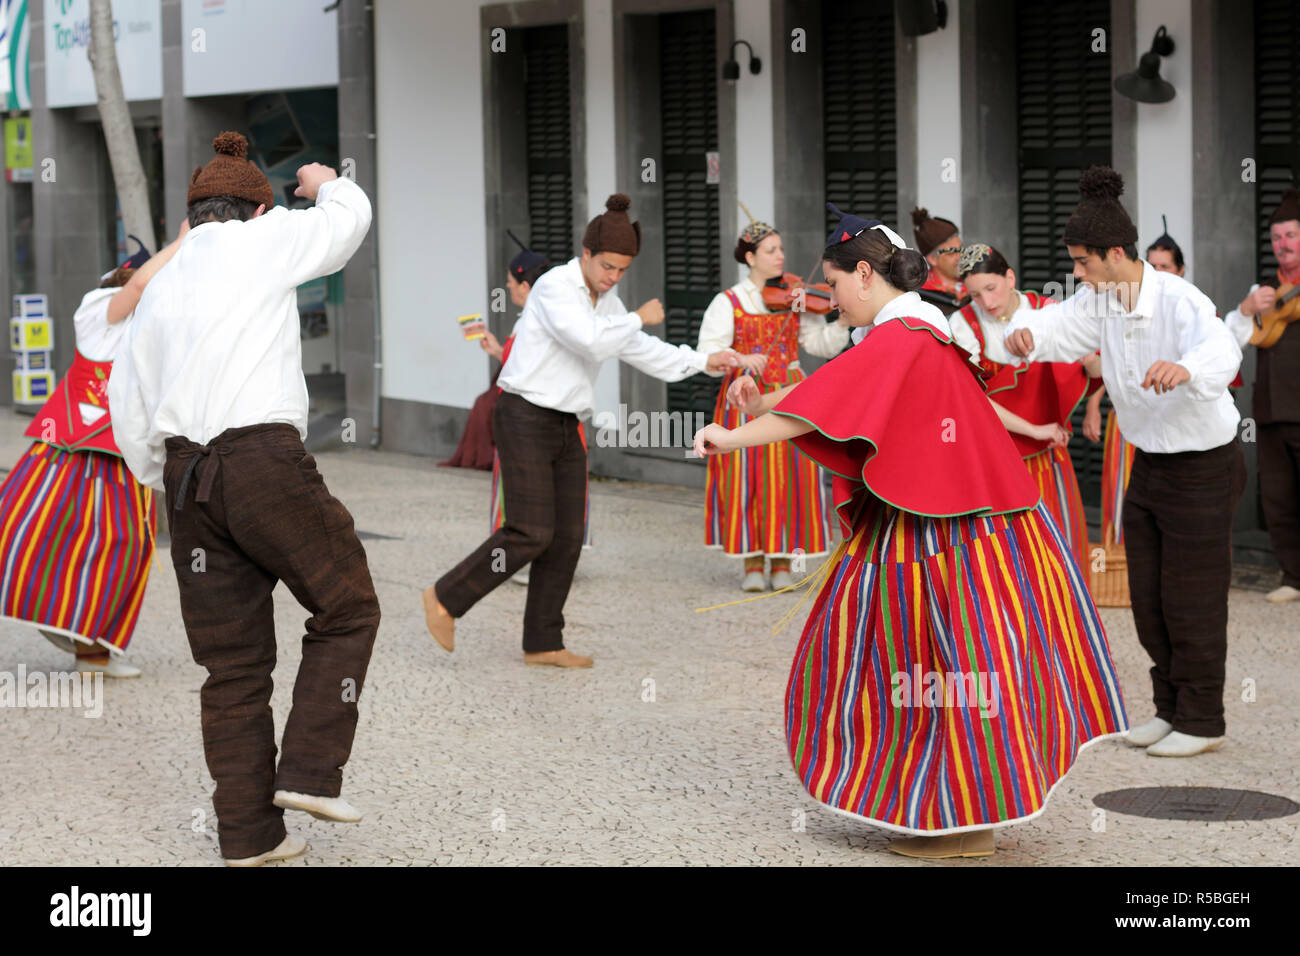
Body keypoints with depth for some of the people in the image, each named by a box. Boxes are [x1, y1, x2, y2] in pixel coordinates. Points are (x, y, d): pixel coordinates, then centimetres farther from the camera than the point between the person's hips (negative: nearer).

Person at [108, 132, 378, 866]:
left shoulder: (160, 287, 19)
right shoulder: (261, 240, 3)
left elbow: (126, 399, 20)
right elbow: (348, 221, 17)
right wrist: (328, 185, 39)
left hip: (188, 475, 6)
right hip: (265, 460, -6)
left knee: (234, 660, 10)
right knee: (348, 610, 11)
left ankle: (250, 832, 11)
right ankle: (309, 772, 1)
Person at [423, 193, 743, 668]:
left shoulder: (606, 300, 10)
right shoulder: (554, 287, -15)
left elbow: (641, 351, 22)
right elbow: (590, 341, -29)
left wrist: (704, 361, 17)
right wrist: (639, 318, -15)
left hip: (565, 427, 8)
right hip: (525, 419, -8)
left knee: (567, 537, 5)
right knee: (531, 533, -13)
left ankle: (543, 644, 13)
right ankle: (445, 597, 1)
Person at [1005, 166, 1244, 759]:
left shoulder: (1179, 300, -27)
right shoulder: (1101, 300, -2)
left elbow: (1222, 354, -44)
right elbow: (1059, 326, -6)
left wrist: (1184, 368, -67)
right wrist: (1026, 336, -31)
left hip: (1202, 468, -8)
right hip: (1149, 463, 8)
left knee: (1192, 599, 1)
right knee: (1148, 598, 14)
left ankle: (1202, 720, 14)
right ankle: (1171, 707, 28)